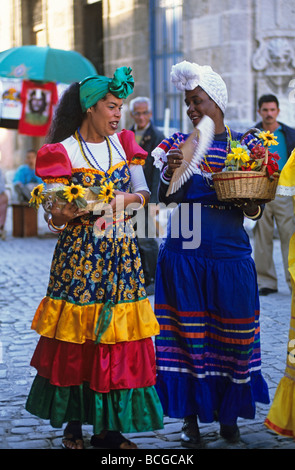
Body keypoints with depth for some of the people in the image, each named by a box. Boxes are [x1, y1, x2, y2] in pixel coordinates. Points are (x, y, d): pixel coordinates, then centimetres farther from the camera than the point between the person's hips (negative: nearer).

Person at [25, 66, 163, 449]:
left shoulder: (122, 144, 11)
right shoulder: (64, 152, -3)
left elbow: (143, 194, 4)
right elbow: (55, 214, -5)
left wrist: (123, 200, -16)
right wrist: (68, 212, -26)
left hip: (122, 254, 4)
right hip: (79, 255, -4)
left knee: (118, 339, 2)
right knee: (75, 341, -1)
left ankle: (109, 428, 10)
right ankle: (73, 425, 14)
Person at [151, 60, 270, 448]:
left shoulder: (244, 145, 4)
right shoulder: (179, 143, 6)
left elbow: (256, 211, 5)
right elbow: (165, 197, -3)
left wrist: (249, 204, -18)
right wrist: (169, 173, -23)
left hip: (230, 256, 0)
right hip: (183, 258, 0)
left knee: (232, 336, 5)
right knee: (188, 335, 3)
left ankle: (228, 413, 21)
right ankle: (191, 417, 12)